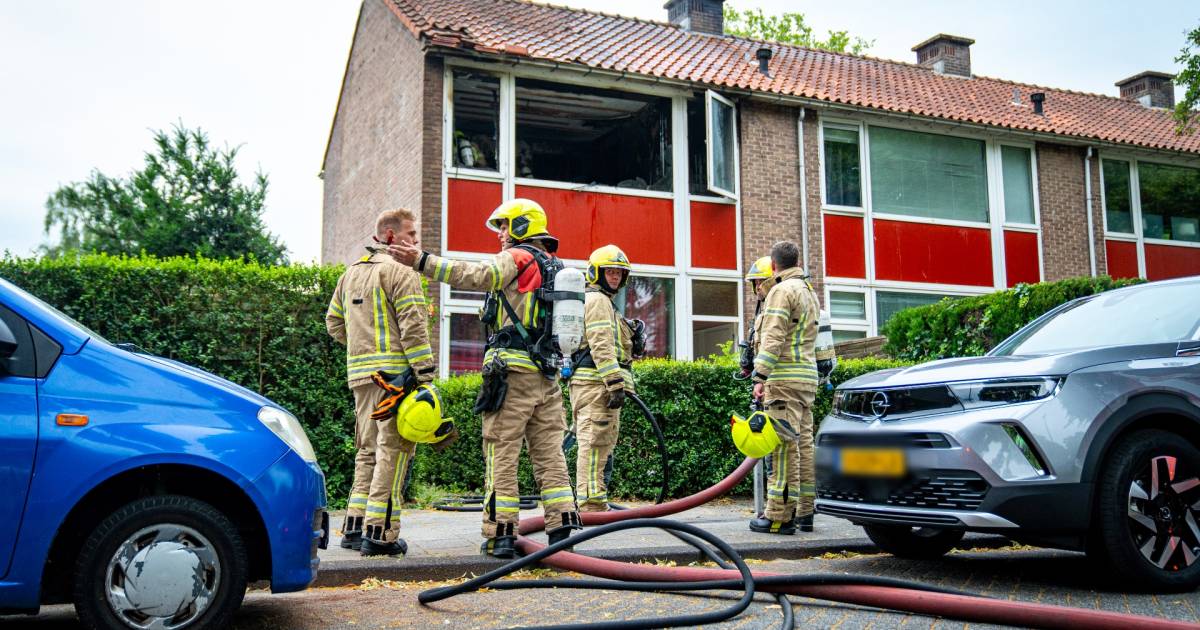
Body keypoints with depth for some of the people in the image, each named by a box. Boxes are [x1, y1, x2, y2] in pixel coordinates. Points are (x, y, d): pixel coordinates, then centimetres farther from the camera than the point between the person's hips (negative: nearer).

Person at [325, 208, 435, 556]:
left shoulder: (351, 273, 21)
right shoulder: (400, 271, -7)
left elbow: (334, 322, 24)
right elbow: (413, 326, -15)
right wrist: (426, 374, -15)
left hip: (359, 372, 8)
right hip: (394, 372, -8)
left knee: (368, 450, 15)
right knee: (392, 451, -5)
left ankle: (354, 527, 17)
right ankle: (379, 533, -6)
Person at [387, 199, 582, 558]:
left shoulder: (516, 258, -3)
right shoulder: (556, 268, 22)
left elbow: (475, 276, -20)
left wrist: (421, 261, -24)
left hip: (512, 370, -7)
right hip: (548, 374, 7)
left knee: (502, 454, -4)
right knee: (549, 453, 9)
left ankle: (500, 533, -4)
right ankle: (562, 526, 5)